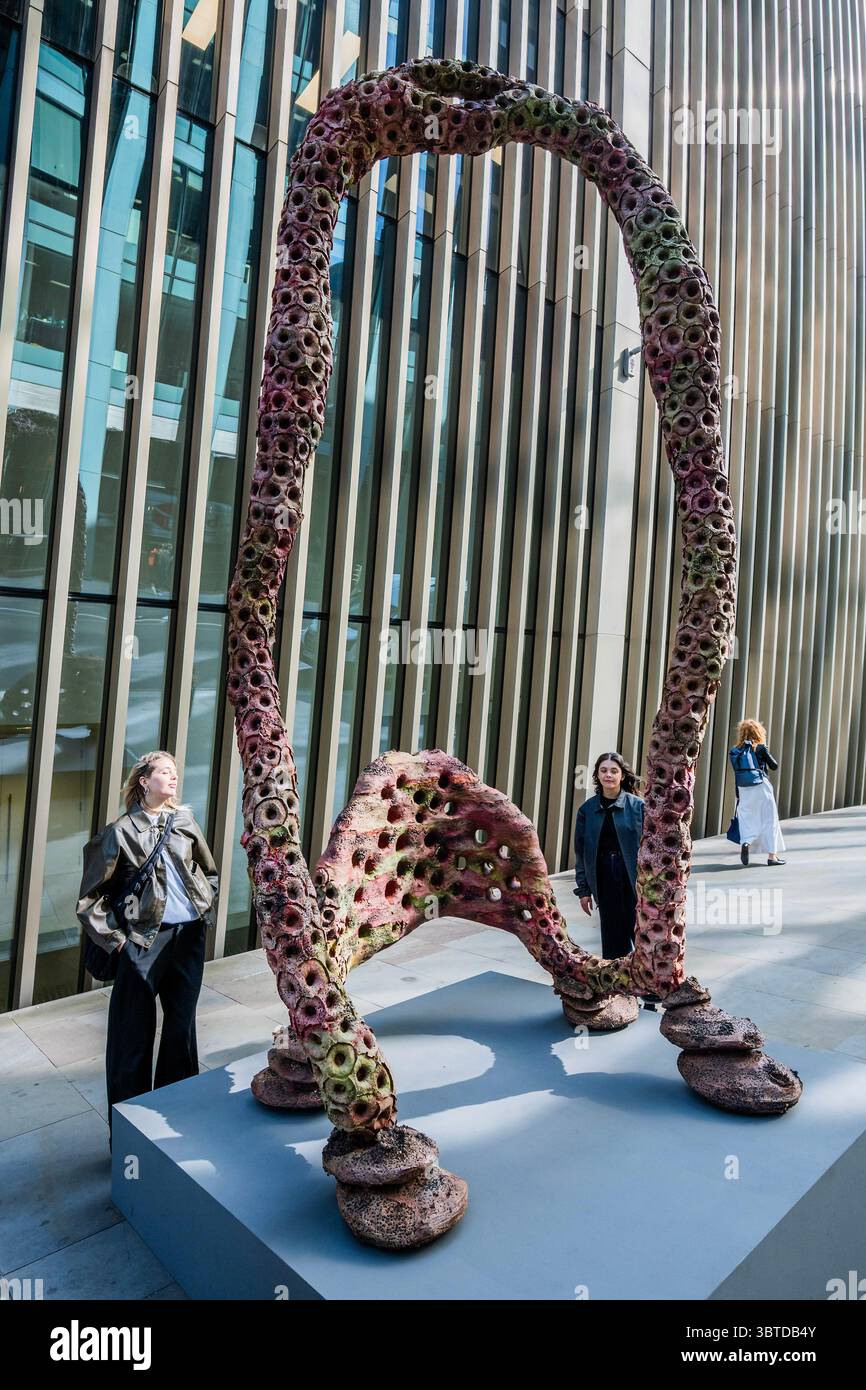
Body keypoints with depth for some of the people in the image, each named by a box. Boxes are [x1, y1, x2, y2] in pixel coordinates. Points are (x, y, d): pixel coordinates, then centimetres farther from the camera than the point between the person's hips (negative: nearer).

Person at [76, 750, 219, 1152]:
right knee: (135, 1033, 5)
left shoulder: (184, 821, 6)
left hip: (189, 937, 4)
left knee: (182, 1025, 14)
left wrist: (207, 915, 10)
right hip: (144, 941, -4)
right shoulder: (122, 831, -5)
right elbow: (90, 897, -1)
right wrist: (113, 937, -5)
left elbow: (210, 873, 17)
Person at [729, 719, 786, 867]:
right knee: (769, 820, 8)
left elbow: (737, 774, 8)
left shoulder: (735, 751, 5)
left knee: (747, 820, 10)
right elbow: (774, 766, 2)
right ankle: (772, 855, 10)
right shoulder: (760, 748, -6)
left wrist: (738, 796, 14)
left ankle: (745, 843, -18)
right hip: (761, 788, -3)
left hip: (743, 790, 3)